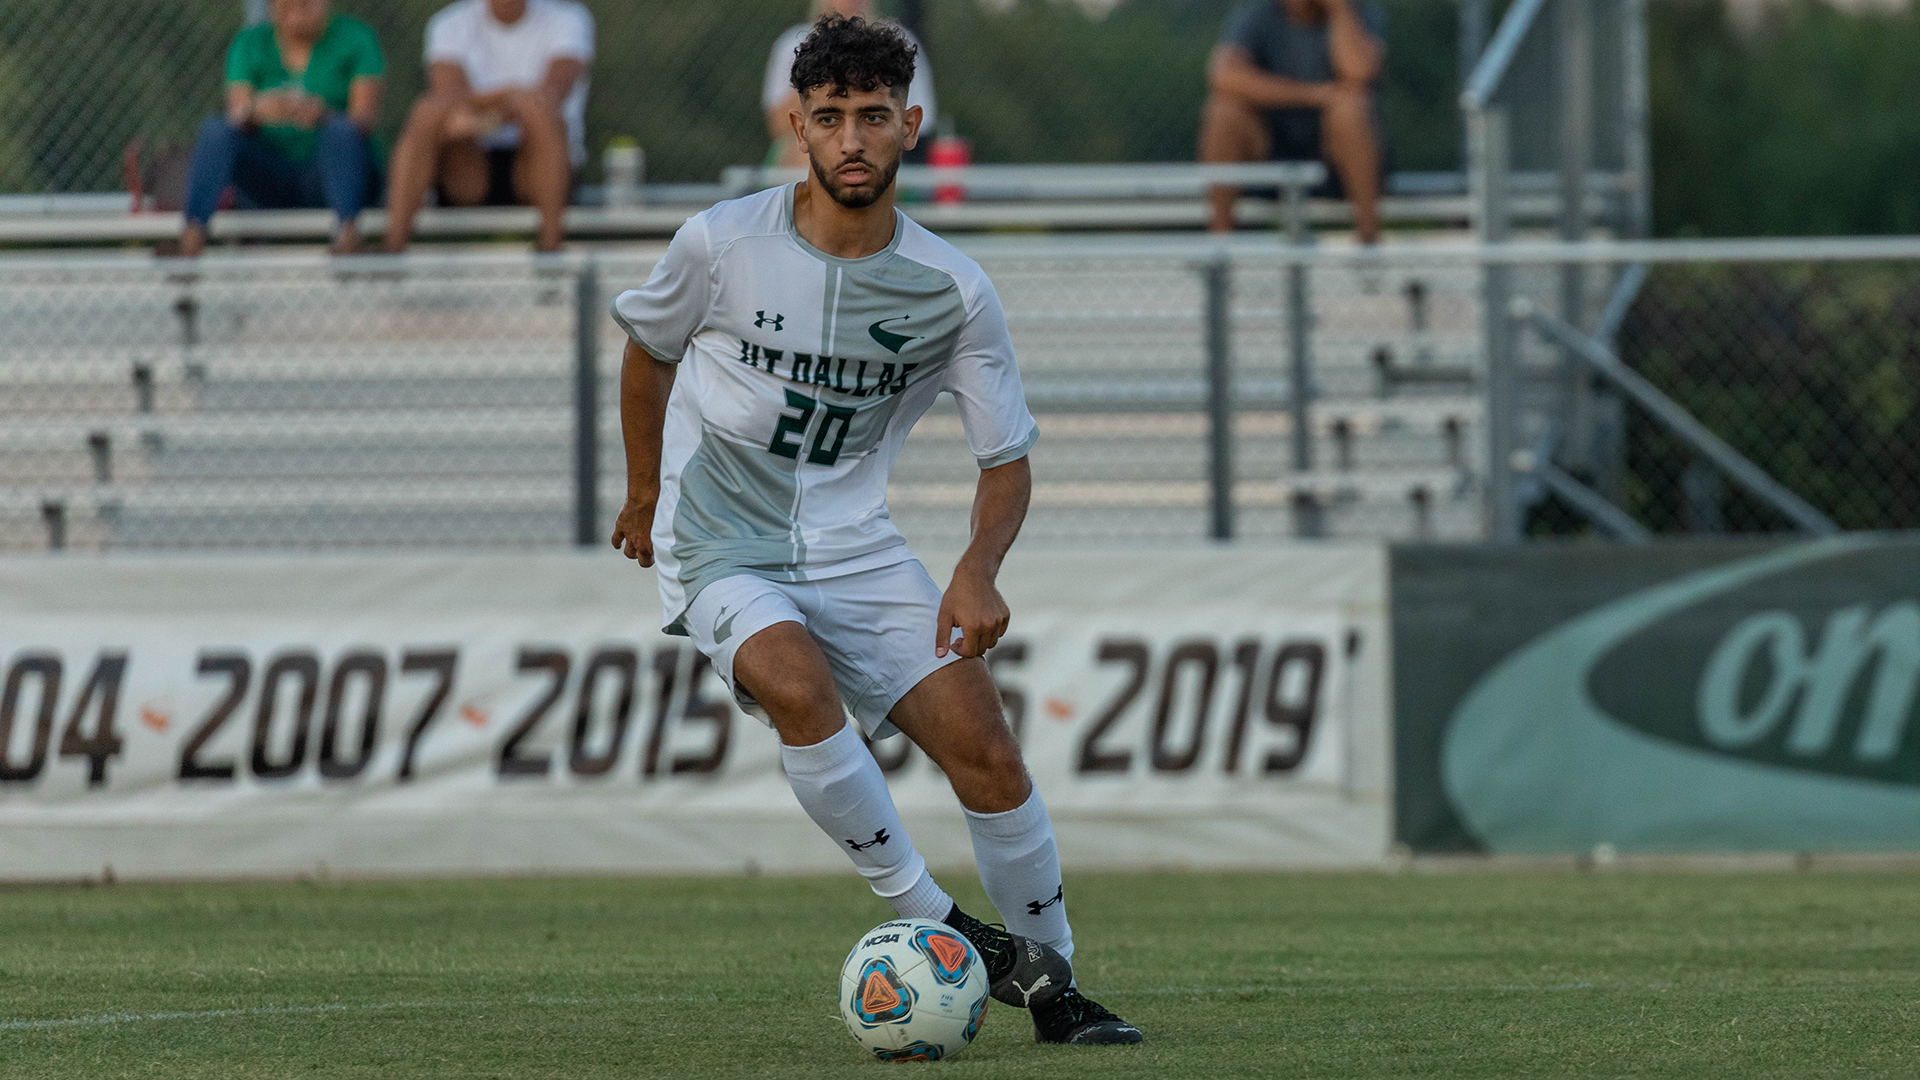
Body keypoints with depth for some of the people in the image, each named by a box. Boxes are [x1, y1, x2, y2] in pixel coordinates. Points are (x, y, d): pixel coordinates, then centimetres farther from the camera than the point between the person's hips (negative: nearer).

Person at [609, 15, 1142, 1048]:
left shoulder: (953, 291, -8)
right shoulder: (721, 244, -11)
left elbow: (1007, 458, 0)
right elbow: (650, 348, 10)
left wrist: (978, 570, -18)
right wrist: (644, 492, 21)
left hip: (851, 542, 2)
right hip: (719, 544, -2)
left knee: (985, 747, -11)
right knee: (798, 685, -33)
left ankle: (1052, 989, 7)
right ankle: (928, 923, -20)